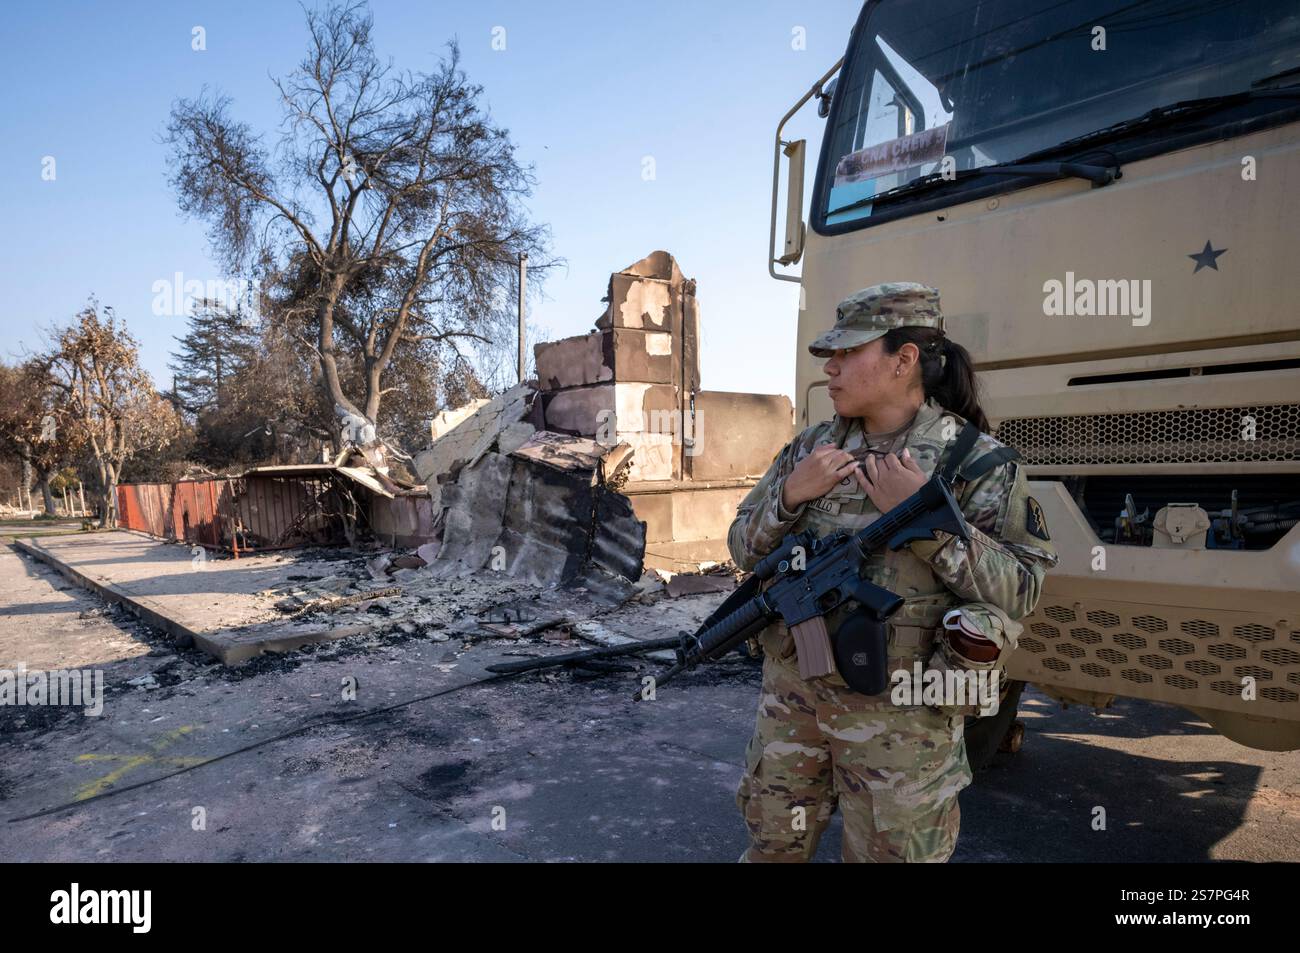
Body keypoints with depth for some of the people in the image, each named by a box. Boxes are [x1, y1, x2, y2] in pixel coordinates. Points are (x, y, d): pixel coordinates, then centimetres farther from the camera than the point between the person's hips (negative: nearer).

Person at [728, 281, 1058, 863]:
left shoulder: (976, 460, -9)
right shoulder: (810, 447, 4)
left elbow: (1020, 591, -14)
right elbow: (744, 549, 7)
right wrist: (789, 495, -12)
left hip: (896, 716, -4)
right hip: (791, 691, 4)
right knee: (773, 843, 19)